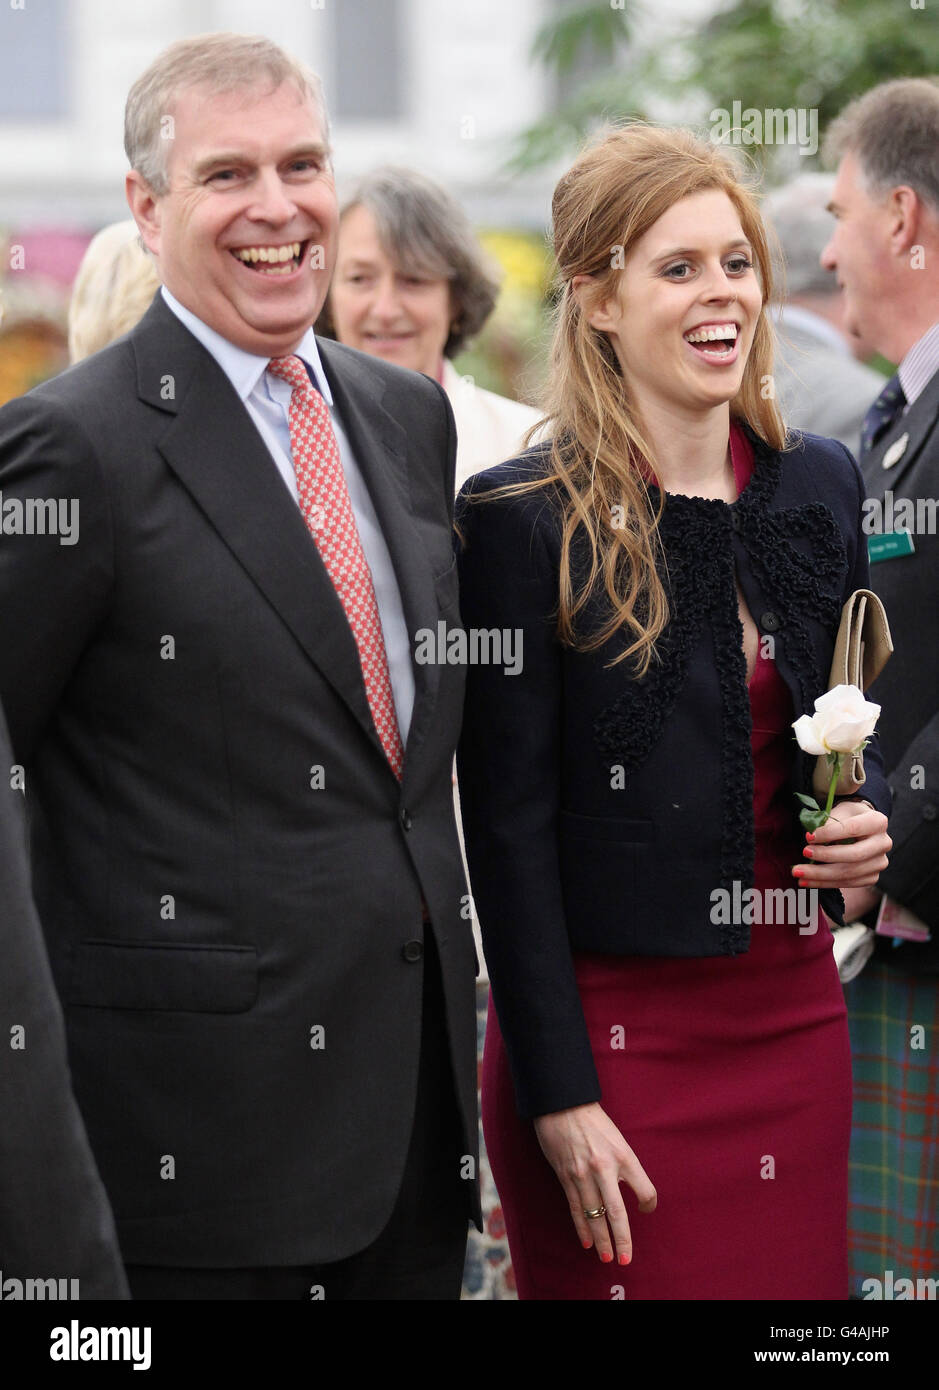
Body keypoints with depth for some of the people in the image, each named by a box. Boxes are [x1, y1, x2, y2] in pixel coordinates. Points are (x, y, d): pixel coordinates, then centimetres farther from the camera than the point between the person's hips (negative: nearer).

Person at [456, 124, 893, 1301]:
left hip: (792, 1015, 5)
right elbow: (508, 822, -10)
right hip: (613, 1020, -5)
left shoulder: (818, 487, 7)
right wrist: (559, 1095, -14)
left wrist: (866, 821, -3)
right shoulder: (524, 519, -10)